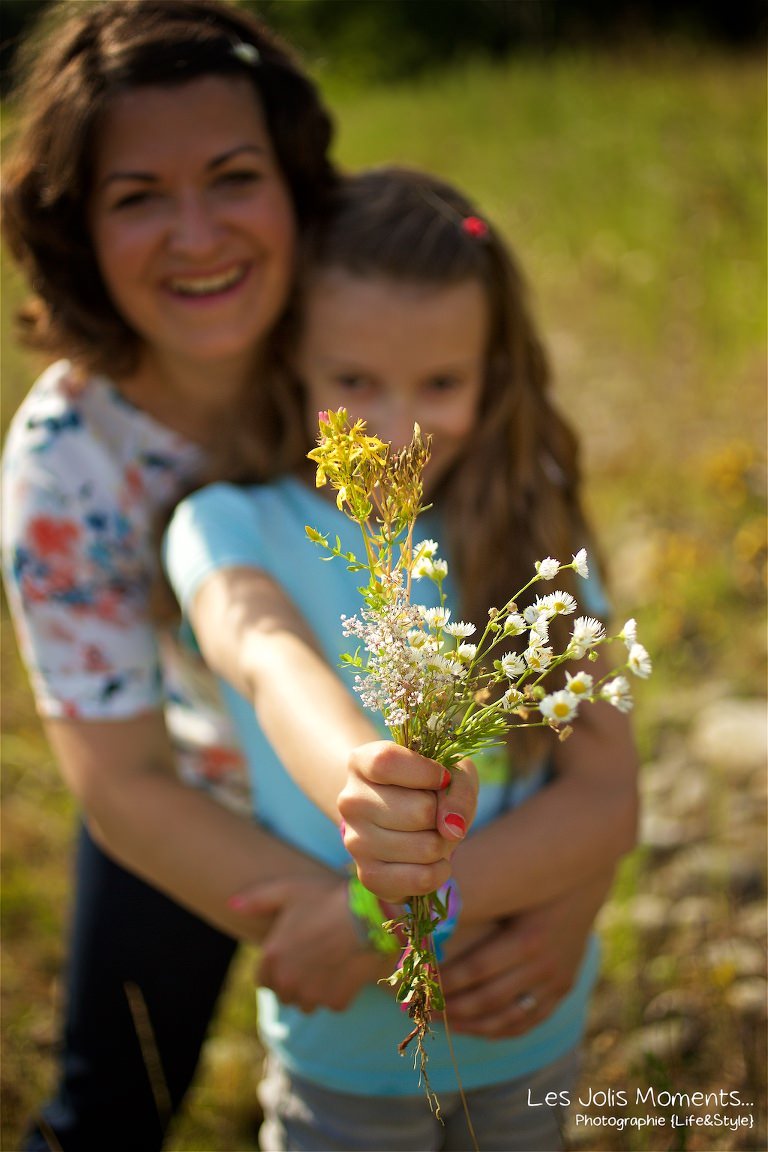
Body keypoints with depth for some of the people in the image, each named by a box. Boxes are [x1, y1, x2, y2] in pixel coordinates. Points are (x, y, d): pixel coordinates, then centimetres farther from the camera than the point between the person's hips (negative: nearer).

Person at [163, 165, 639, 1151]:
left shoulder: (527, 537, -8)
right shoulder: (232, 525, -15)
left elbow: (608, 793, -15)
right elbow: (270, 660, -37)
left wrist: (426, 907, -28)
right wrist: (358, 785, -59)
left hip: (533, 1032, 2)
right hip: (343, 1046, -2)